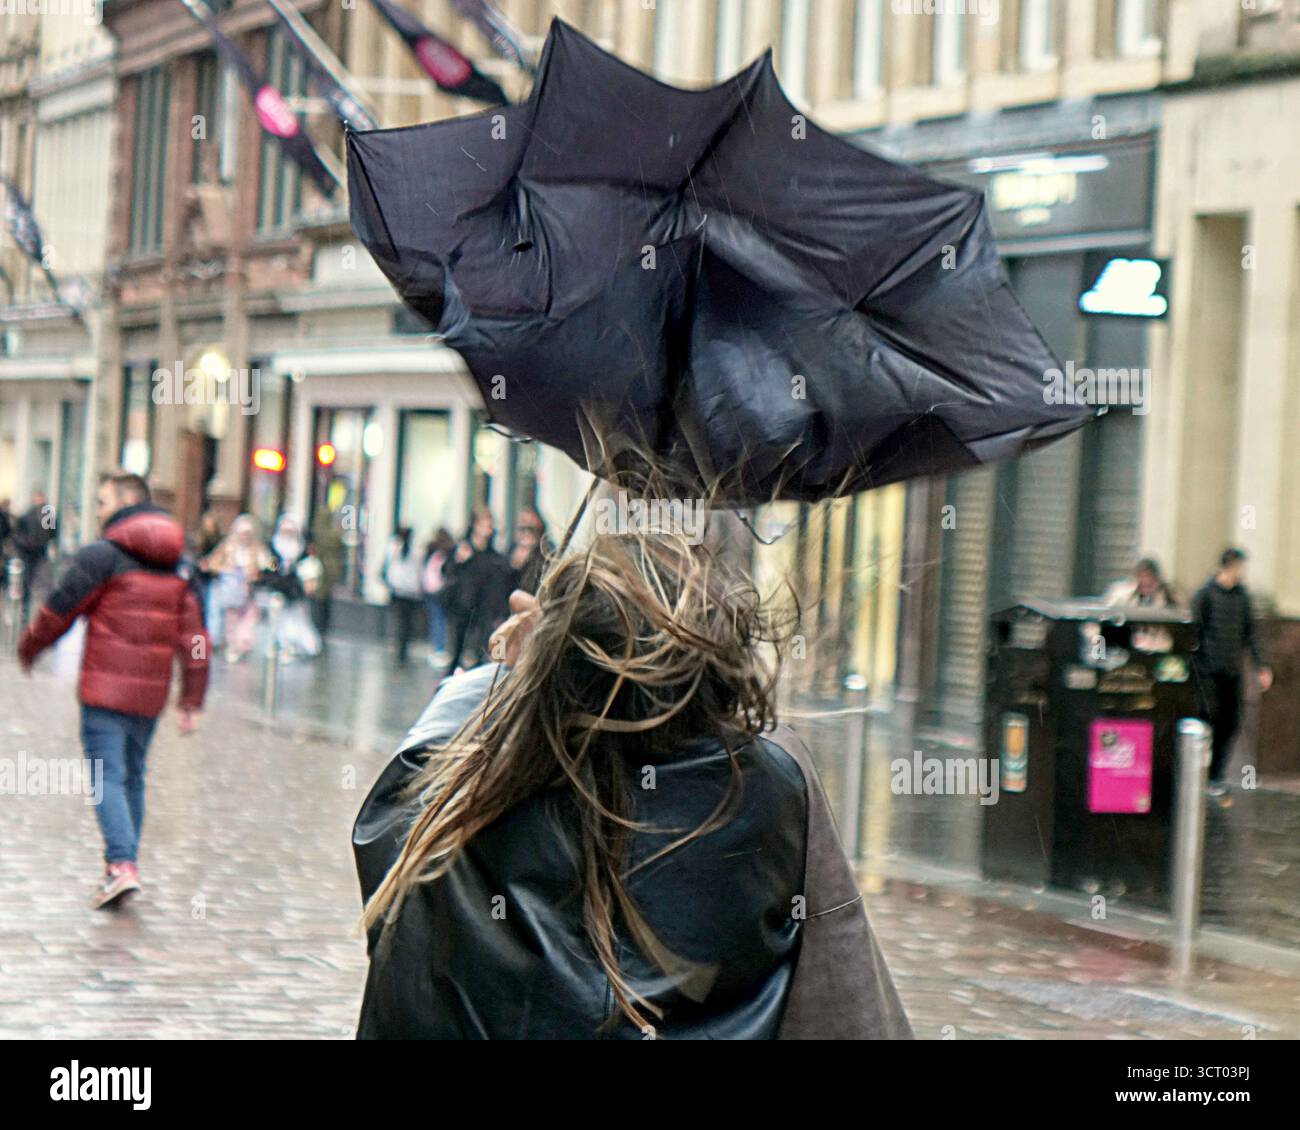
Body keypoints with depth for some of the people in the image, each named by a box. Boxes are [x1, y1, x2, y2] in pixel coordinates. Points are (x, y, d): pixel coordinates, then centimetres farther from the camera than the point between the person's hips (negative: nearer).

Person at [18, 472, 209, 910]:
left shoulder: (102, 555, -8)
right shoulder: (180, 566, 11)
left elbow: (58, 611, -5)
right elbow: (194, 638, 9)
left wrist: (28, 648, 13)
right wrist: (192, 701, 11)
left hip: (106, 687, -6)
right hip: (151, 693, 6)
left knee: (108, 776, -6)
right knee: (133, 777, 15)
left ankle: (122, 864, -20)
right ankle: (123, 865, 18)